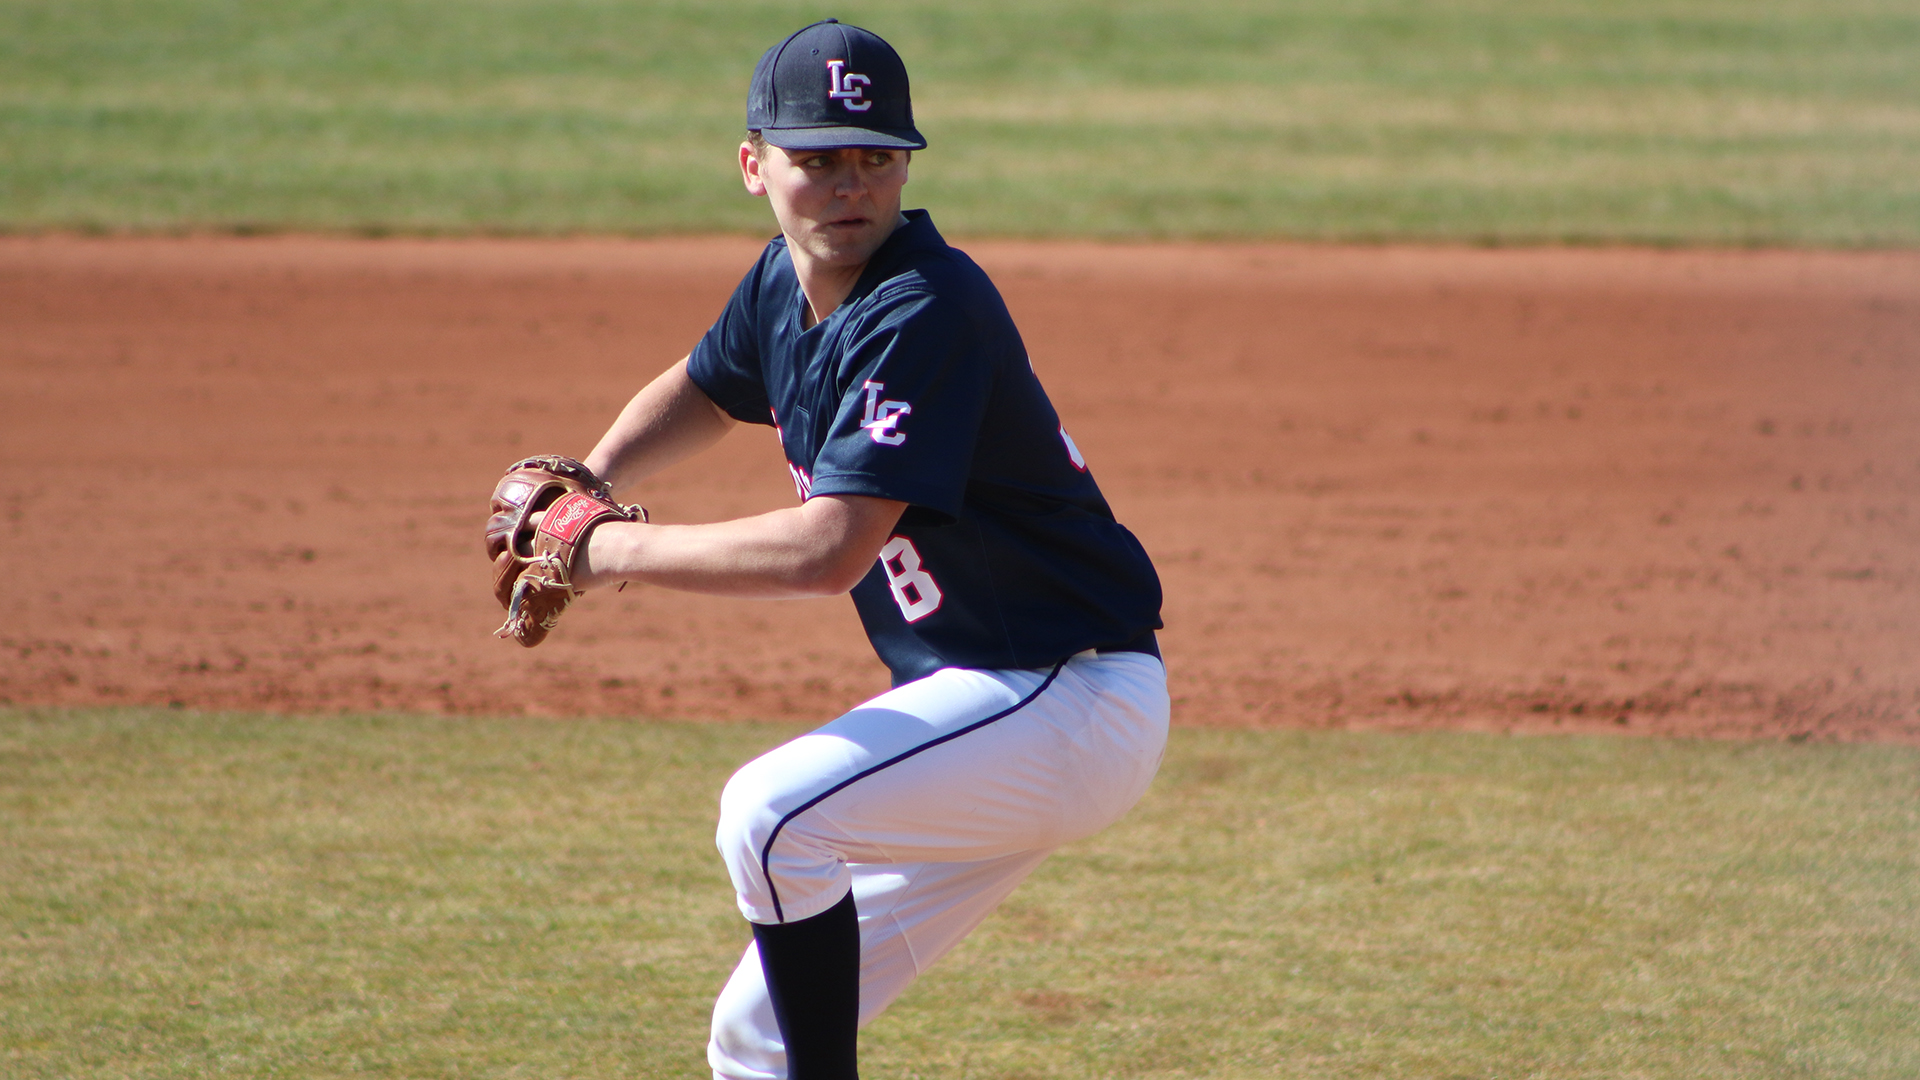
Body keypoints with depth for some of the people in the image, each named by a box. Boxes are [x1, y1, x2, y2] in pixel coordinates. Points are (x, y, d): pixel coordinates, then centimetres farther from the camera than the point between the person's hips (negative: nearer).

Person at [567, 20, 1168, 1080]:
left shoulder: (922, 313, -23)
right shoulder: (787, 282, 4)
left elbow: (829, 550, -31)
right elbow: (703, 389, 27)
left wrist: (620, 551, -21)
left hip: (1078, 702, -9)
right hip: (964, 696, 9)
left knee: (772, 812, -28)